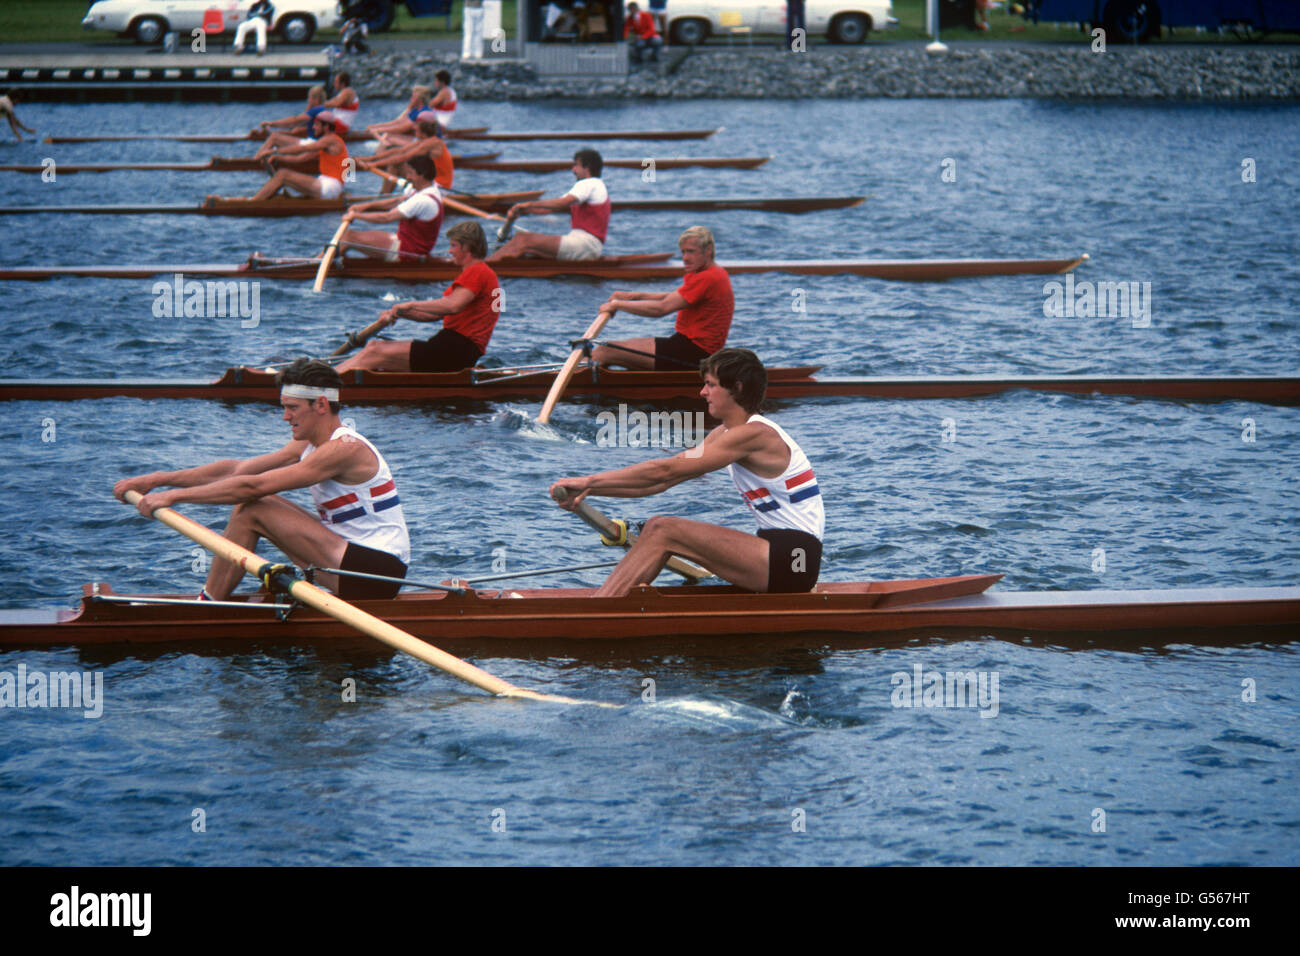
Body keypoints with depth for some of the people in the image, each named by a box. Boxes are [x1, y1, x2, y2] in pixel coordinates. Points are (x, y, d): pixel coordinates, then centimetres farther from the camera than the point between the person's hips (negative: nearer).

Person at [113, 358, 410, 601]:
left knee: (253, 509, -14)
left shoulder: (346, 448, -18)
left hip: (376, 573, -10)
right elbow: (235, 470, 10)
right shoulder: (307, 445, 12)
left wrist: (174, 495, -18)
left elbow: (253, 486, -22)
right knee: (252, 505, 9)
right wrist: (159, 479, 5)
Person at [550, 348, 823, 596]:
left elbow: (665, 470, -18)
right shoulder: (724, 434, 14)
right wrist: (589, 489, 2)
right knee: (658, 528, 3)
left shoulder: (754, 435, -15)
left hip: (794, 564, -9)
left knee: (663, 531, -14)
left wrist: (590, 481, -15)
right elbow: (662, 482, 11)